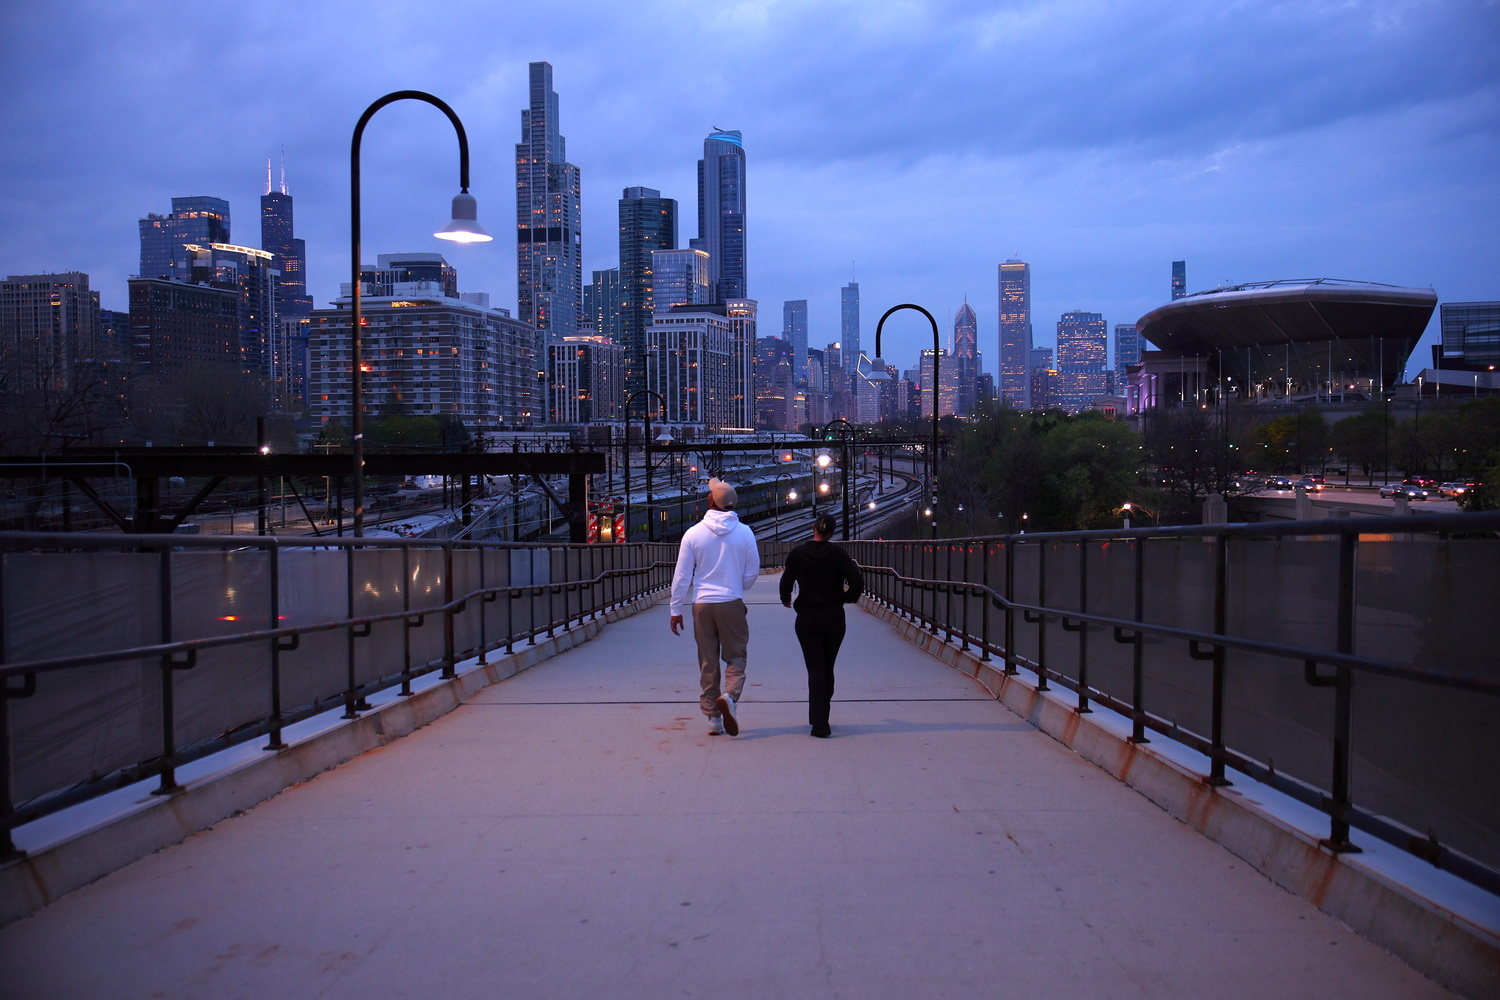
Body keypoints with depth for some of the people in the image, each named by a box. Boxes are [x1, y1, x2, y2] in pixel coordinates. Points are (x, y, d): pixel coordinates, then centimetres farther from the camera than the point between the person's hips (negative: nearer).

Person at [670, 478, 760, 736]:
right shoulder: (744, 532, -1)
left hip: (702, 605, 1)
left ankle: (713, 717, 13)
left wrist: (676, 610, 7)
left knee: (707, 661, 9)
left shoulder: (694, 534, -3)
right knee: (736, 656, 8)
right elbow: (753, 572, 5)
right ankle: (729, 696, -20)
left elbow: (682, 576, -1)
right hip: (732, 604, -1)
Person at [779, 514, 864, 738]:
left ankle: (820, 725, -11)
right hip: (834, 617, 1)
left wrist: (786, 600, 21)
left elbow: (786, 581, 1)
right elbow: (857, 581, -11)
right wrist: (846, 598, 9)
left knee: (815, 669, 0)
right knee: (827, 668, 15)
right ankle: (820, 719, 27)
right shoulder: (838, 554, -3)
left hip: (807, 618, -1)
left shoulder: (797, 554, -3)